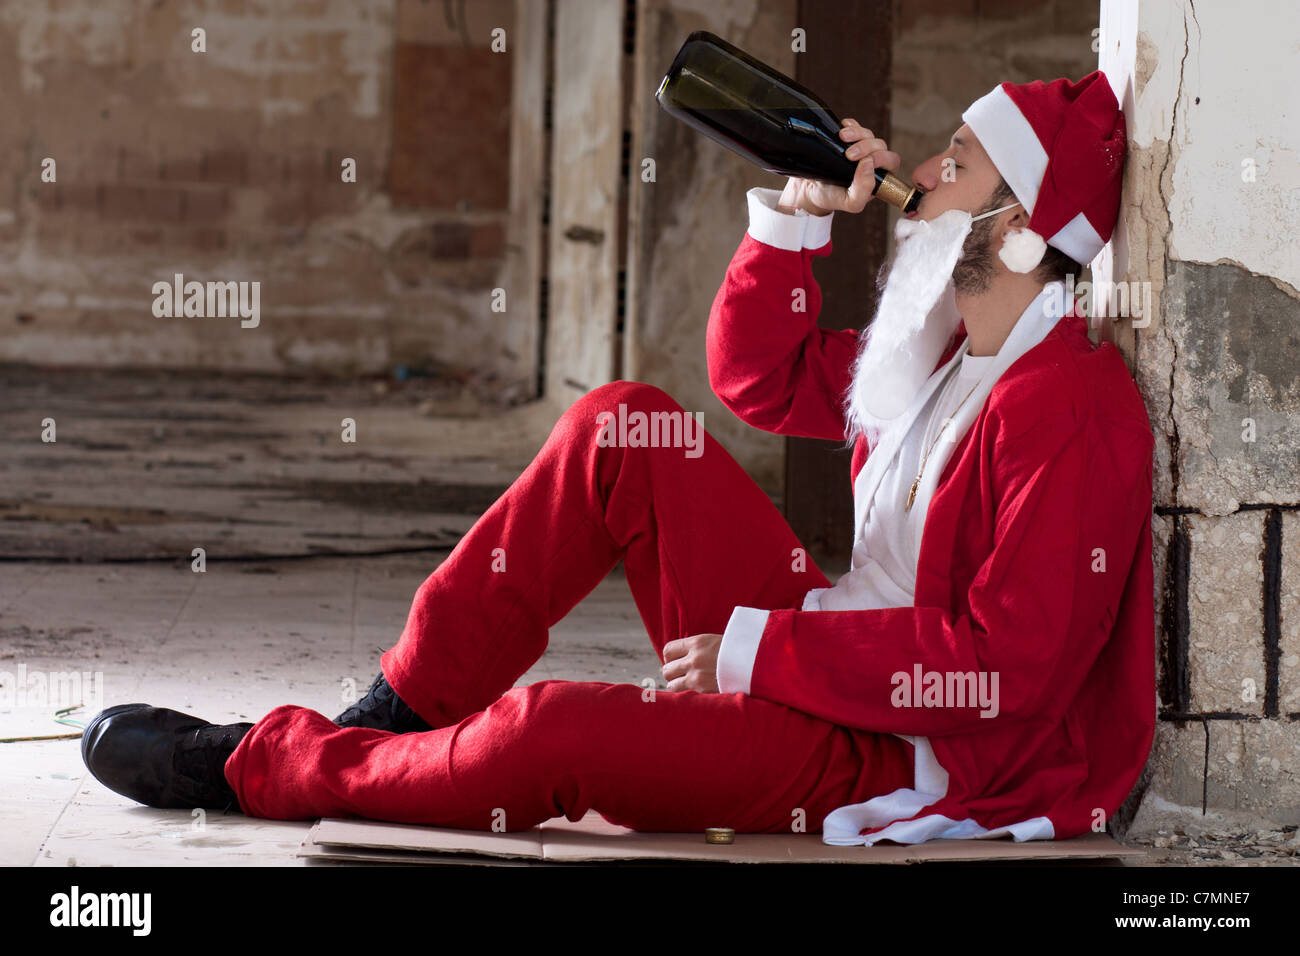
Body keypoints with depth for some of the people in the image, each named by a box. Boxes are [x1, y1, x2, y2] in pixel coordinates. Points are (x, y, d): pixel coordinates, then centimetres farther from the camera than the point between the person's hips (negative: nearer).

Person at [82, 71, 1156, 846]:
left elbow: (1014, 664, -28)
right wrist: (793, 215, 4)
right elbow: (758, 378, 22)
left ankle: (264, 767, -3)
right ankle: (405, 709, 3)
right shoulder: (946, 355, 10)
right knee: (620, 423, 2)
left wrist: (760, 653, -23)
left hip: (914, 765, -9)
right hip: (831, 674, 10)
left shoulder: (1069, 406, -21)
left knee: (548, 731, -26)